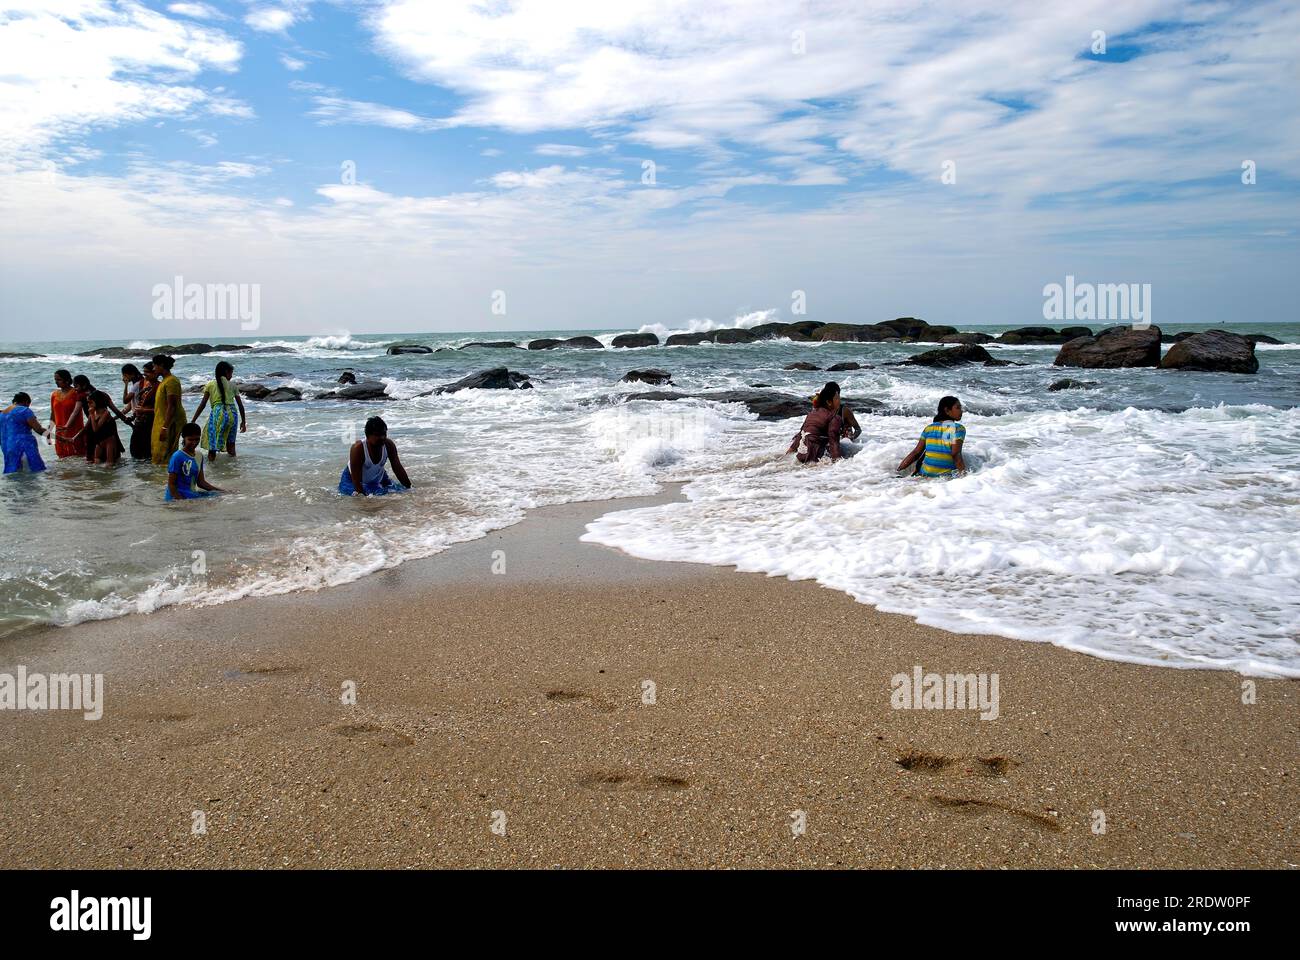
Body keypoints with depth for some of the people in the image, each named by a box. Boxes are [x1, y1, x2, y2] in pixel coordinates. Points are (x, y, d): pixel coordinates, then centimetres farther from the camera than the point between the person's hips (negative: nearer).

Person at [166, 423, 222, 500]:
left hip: (192, 494, 7)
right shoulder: (177, 457, -11)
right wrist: (181, 501, -22)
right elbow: (171, 484, -11)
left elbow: (201, 482, 16)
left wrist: (222, 491, 6)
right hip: (177, 497, -7)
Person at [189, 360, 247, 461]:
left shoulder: (210, 385, 8)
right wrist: (243, 422, 24)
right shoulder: (232, 386, 14)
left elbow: (203, 404, 3)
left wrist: (193, 421, 6)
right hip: (232, 413, 3)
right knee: (230, 441, 18)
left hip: (218, 412, -3)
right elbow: (240, 405, 14)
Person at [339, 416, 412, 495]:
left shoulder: (389, 445, -20)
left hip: (378, 479, 4)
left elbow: (398, 469, -13)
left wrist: (409, 488, -14)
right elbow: (356, 478, -30)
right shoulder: (358, 448, -32)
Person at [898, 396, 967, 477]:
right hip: (946, 477, -6)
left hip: (925, 475, 6)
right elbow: (955, 455, -18)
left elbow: (915, 453, 2)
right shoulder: (958, 428, -6)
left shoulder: (929, 429, 6)